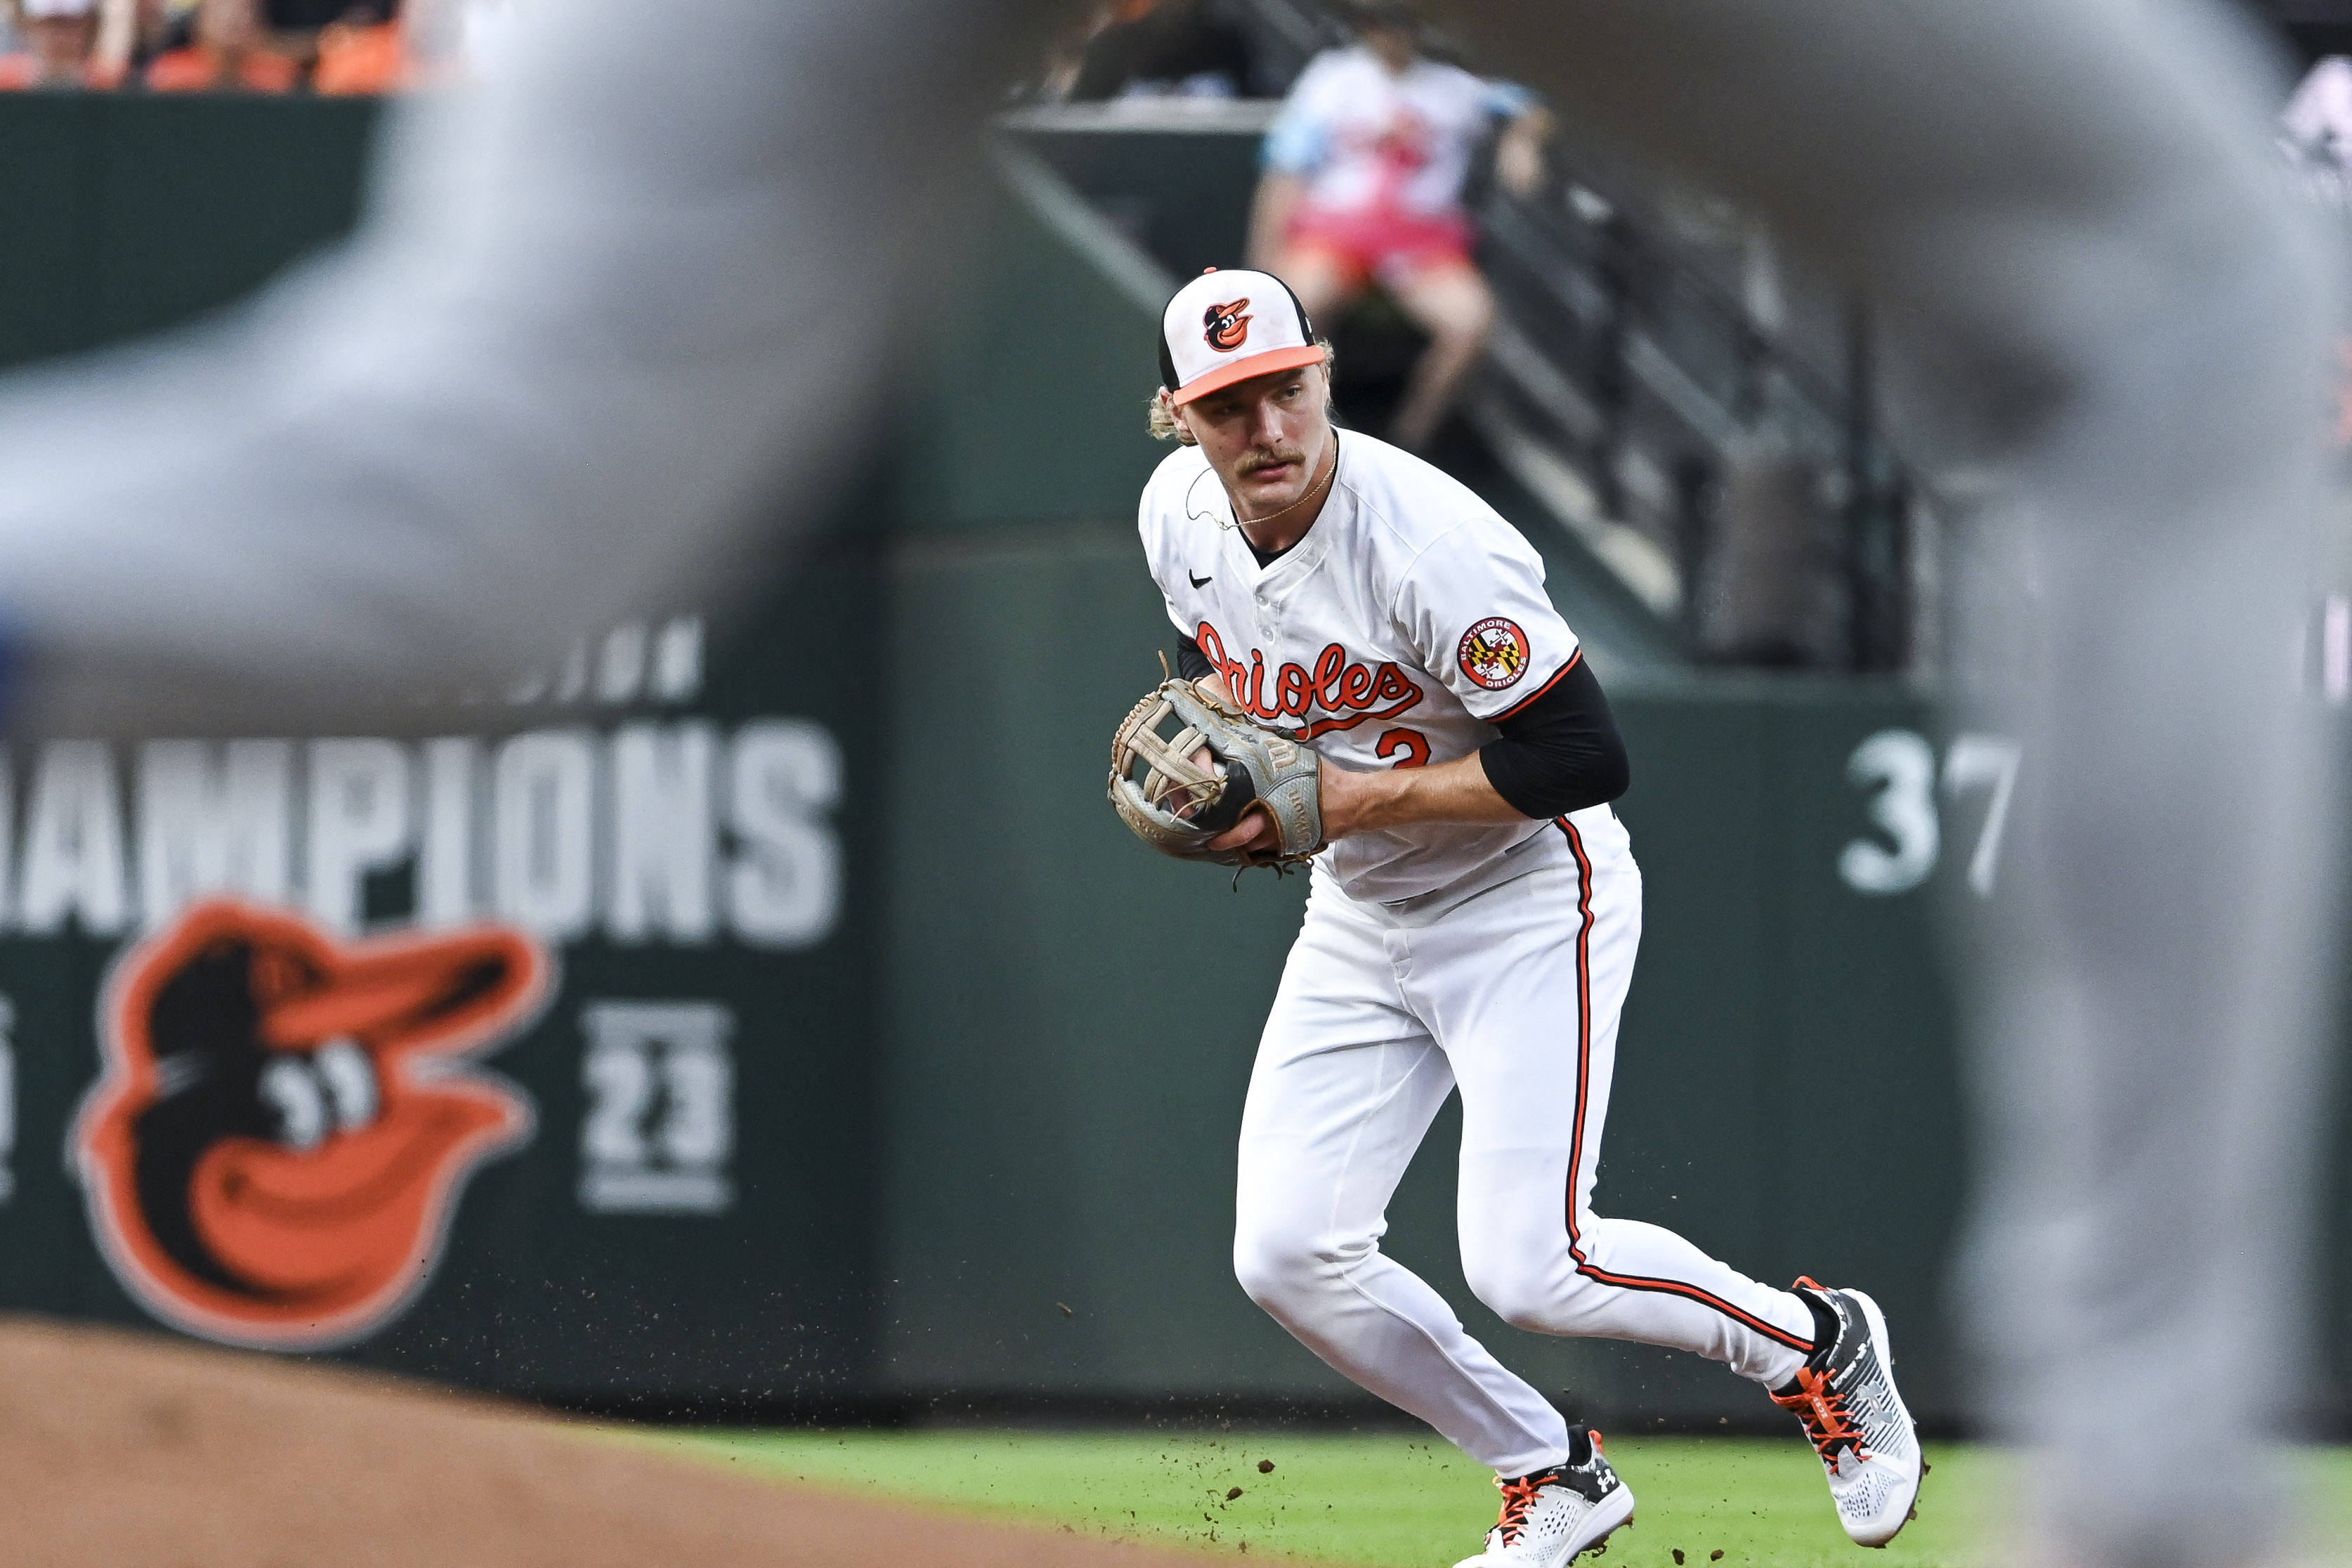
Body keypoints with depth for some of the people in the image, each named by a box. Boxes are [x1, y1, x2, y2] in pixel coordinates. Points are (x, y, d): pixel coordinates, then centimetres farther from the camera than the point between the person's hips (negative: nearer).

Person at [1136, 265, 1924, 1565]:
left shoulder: (1433, 544, -29)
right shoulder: (1177, 514, -6)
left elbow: (1582, 756, -27)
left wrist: (1347, 799, -25)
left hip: (1526, 907, -7)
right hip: (1358, 922, 7)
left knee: (1525, 1271, -17)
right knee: (1286, 1258, -4)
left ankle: (1816, 1345, 10)